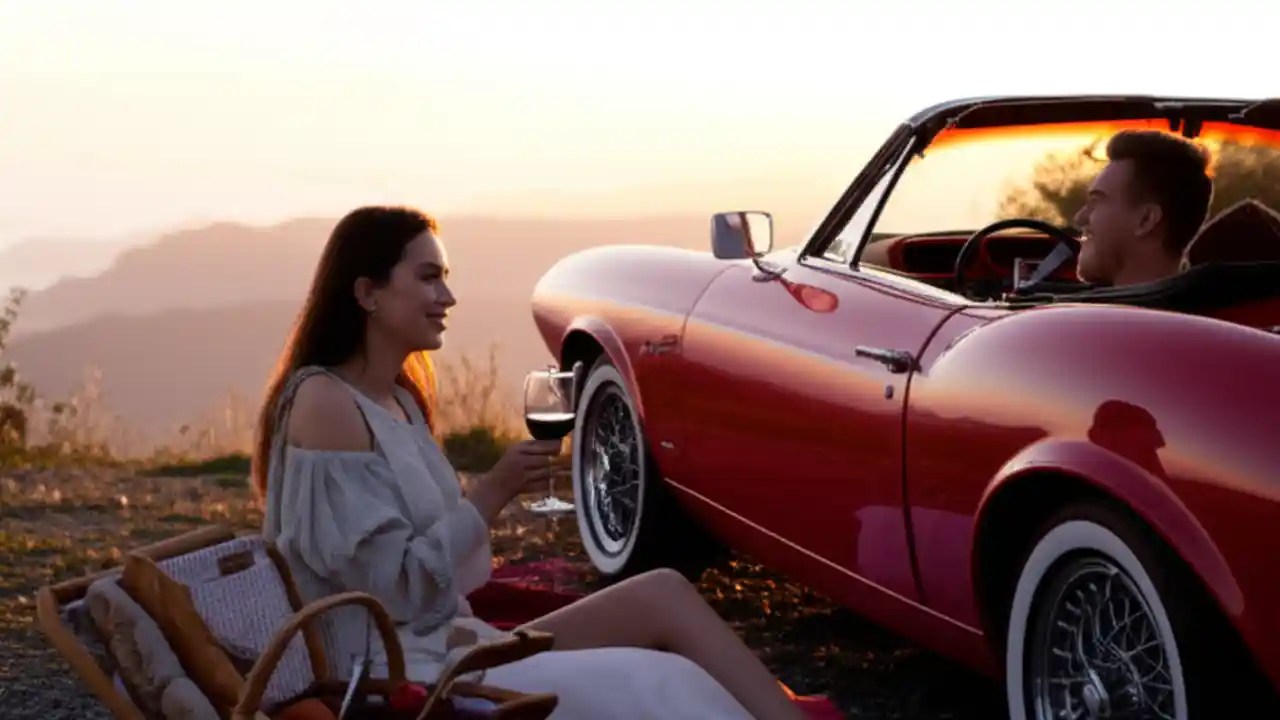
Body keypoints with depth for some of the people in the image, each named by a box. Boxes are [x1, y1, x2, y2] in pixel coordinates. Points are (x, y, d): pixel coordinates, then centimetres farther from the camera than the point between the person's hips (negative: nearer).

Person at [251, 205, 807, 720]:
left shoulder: (400, 400, 14)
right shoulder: (326, 405, -15)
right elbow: (391, 586, -18)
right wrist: (495, 490, -17)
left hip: (448, 644, 9)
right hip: (404, 675, -9)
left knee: (663, 594, -6)